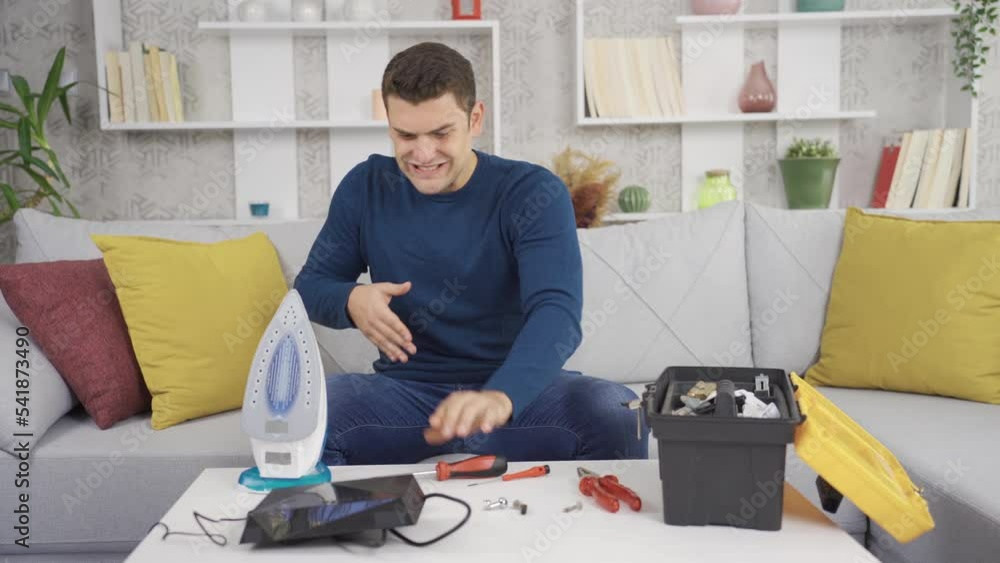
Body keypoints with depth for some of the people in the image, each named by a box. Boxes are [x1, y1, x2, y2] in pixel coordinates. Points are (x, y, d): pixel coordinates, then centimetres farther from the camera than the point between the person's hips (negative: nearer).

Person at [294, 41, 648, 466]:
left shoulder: (533, 193, -11)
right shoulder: (365, 188, 1)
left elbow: (557, 312, -25)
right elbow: (310, 285, 11)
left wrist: (499, 397, -46)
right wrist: (349, 300, -16)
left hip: (518, 392, -1)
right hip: (404, 391, 2)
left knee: (619, 413, -30)